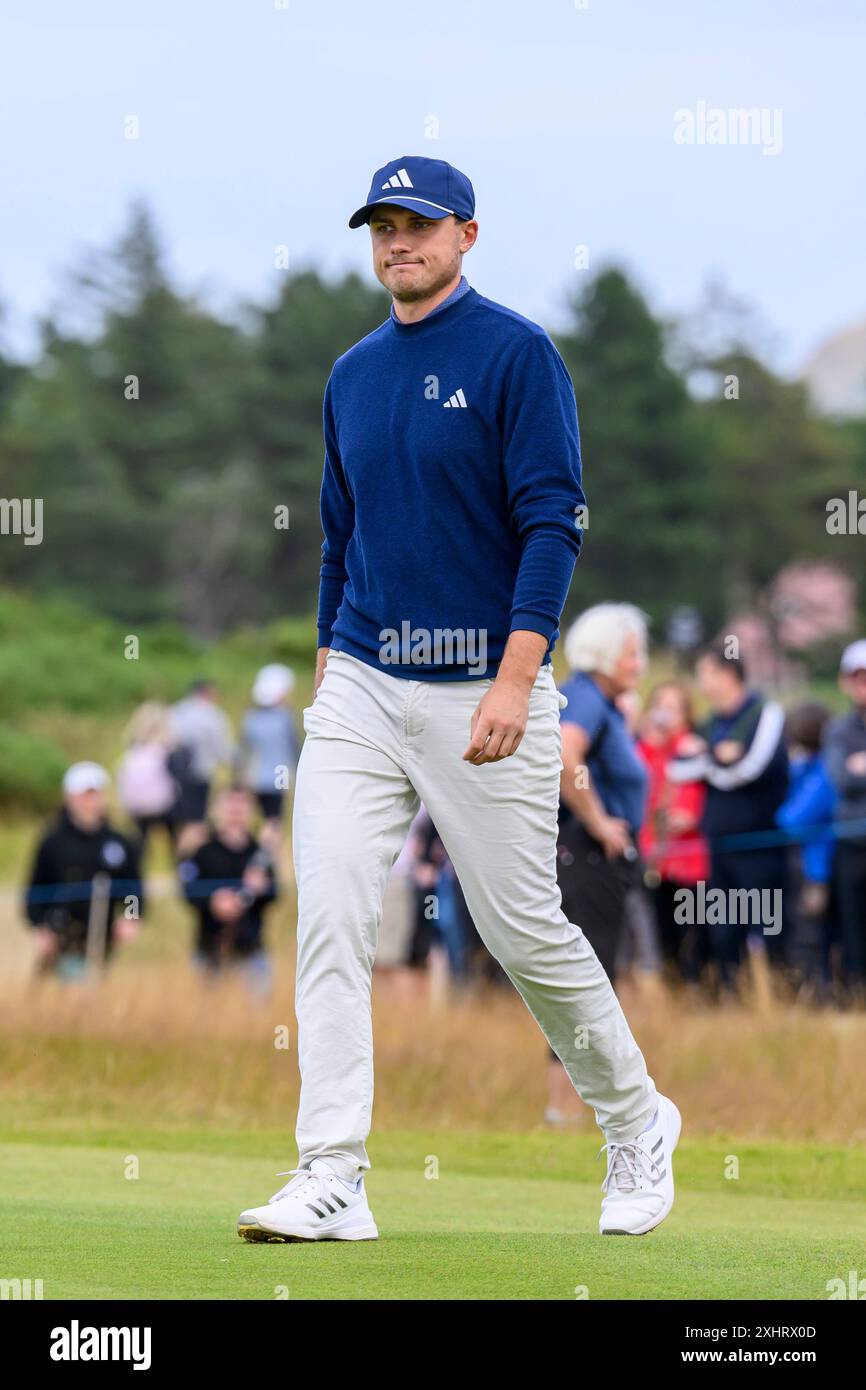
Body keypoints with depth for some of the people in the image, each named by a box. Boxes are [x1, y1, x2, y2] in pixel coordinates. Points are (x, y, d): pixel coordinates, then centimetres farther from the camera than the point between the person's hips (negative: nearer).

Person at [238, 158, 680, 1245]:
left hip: (480, 692, -5)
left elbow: (552, 523, -13)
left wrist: (514, 683, -21)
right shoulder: (353, 374, 13)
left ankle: (635, 1123, 25)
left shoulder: (515, 354, -7)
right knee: (329, 919, -9)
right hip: (362, 689, 5)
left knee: (524, 929, 1)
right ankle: (332, 1181, -10)